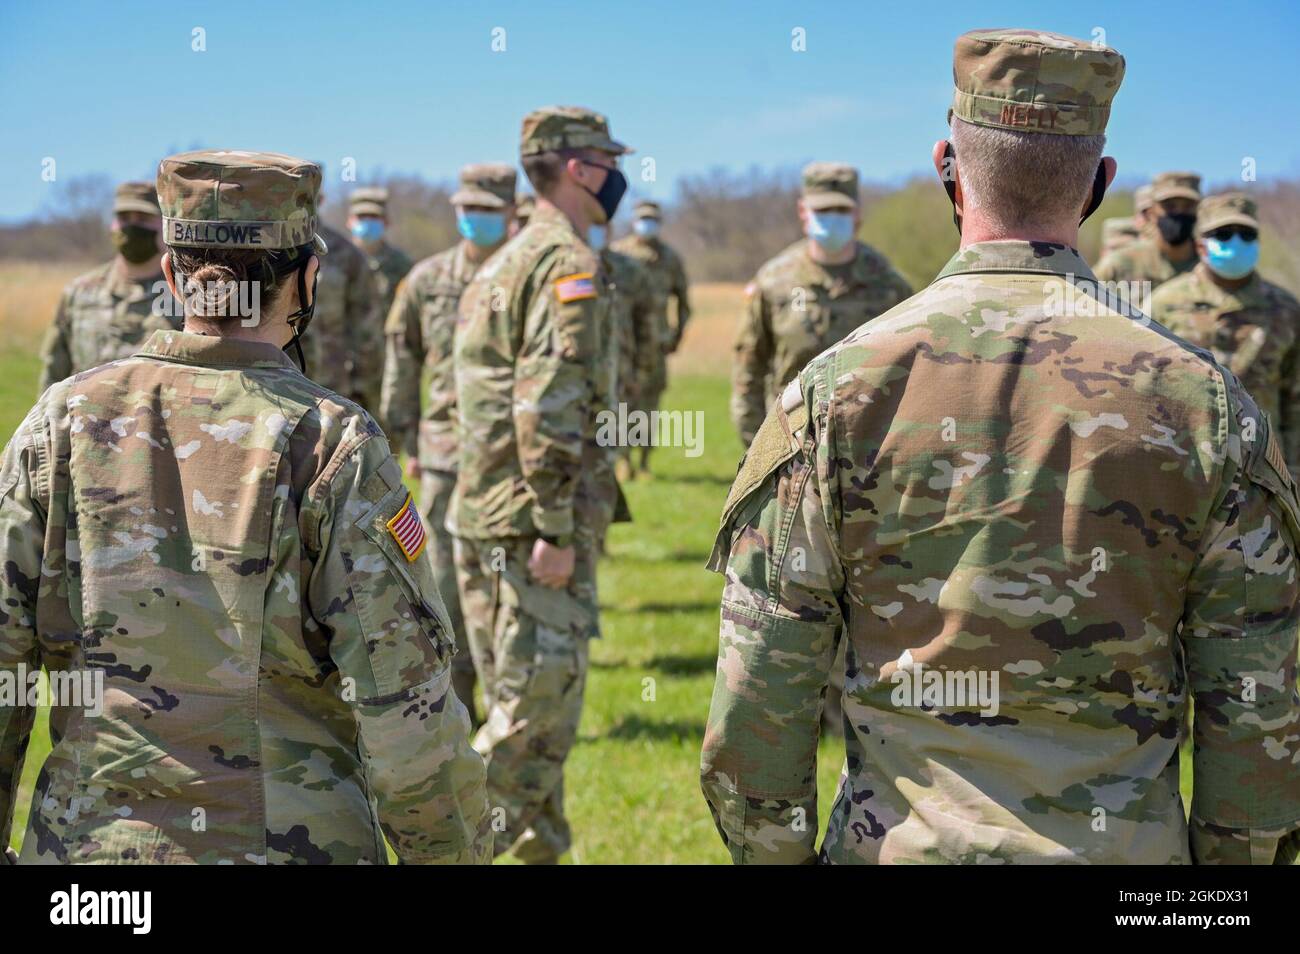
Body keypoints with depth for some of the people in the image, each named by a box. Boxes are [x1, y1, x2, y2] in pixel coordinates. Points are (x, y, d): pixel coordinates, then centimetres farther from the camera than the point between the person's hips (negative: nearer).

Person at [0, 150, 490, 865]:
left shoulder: (63, 421, -1)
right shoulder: (333, 444, -10)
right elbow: (404, 699, -12)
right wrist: (455, 850, 0)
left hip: (92, 839, 3)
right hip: (292, 843, -3)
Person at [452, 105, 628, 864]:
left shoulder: (504, 263, 18)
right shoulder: (569, 264, -12)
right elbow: (549, 406, -22)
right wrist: (557, 529, -21)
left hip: (483, 516, 10)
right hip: (534, 520, -10)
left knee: (523, 704, 14)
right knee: (540, 706, -6)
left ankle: (542, 847, 21)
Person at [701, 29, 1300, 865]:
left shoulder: (837, 394, -8)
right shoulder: (1205, 400, -5)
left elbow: (754, 710, -7)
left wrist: (773, 853, 6)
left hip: (900, 841, 0)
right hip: (1127, 845, 1)